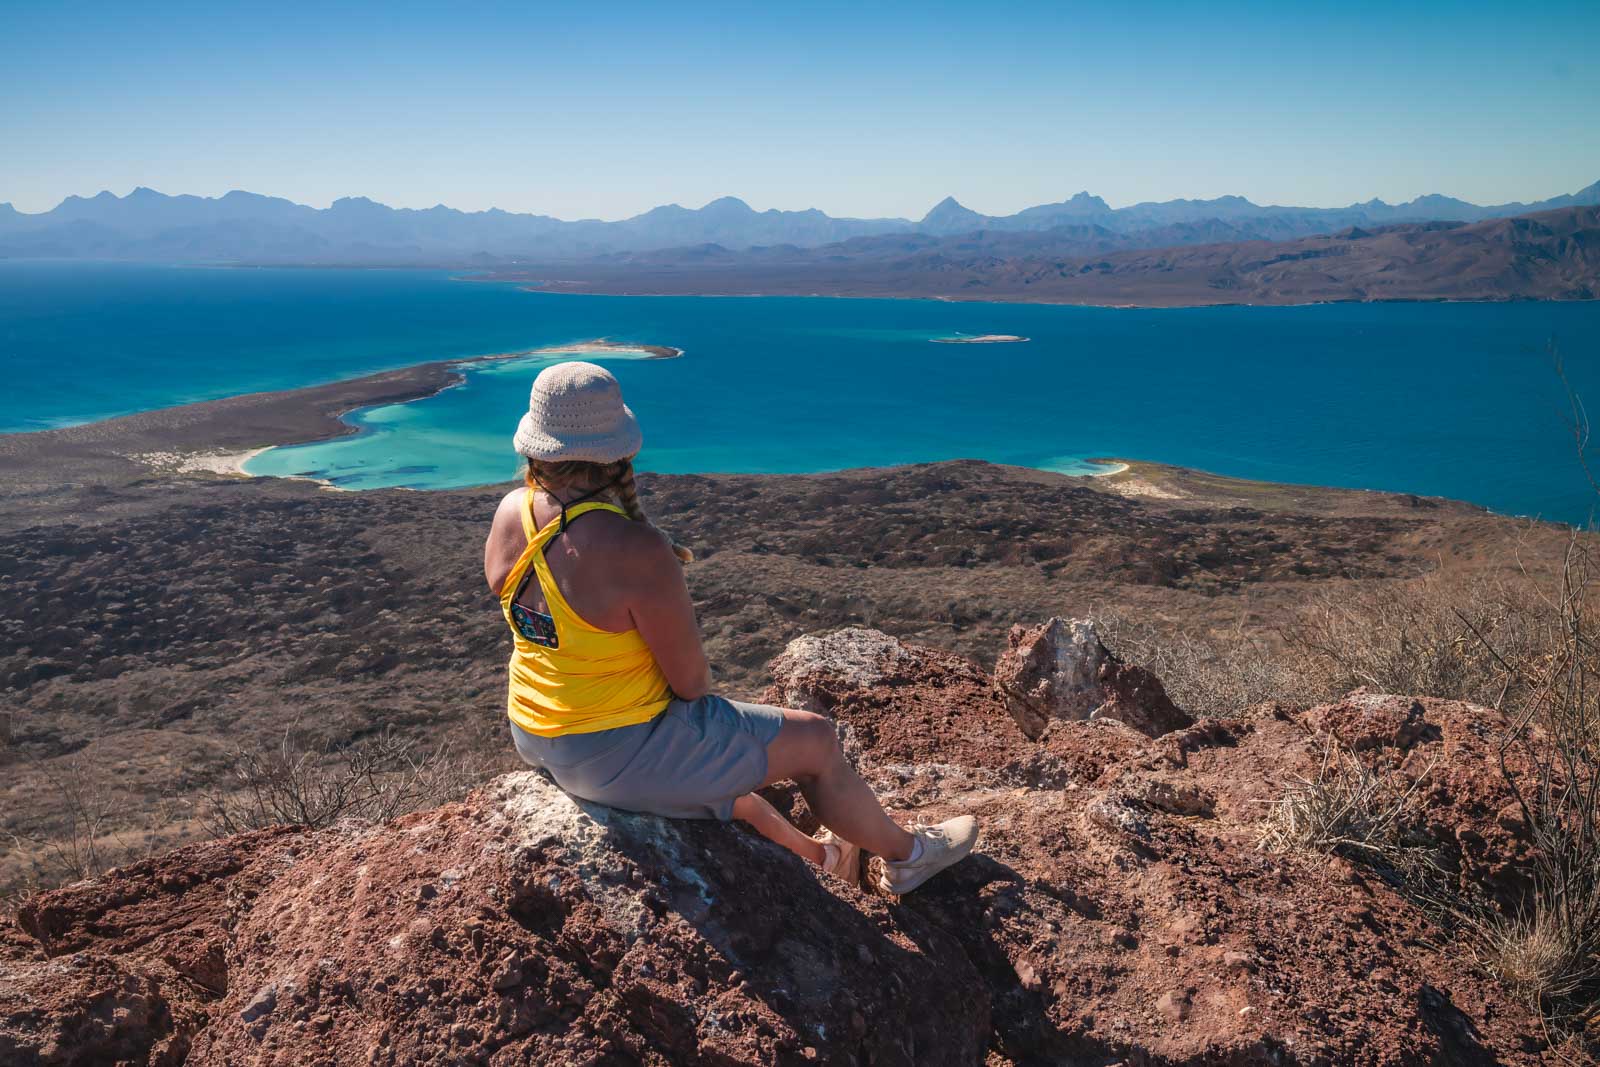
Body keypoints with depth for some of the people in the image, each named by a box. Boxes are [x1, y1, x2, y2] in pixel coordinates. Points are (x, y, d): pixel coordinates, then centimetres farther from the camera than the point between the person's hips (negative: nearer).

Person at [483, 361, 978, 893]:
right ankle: (906, 854, 33)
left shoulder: (511, 513, -7)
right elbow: (692, 680, -19)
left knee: (718, 747, 35)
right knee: (816, 740, 9)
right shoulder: (638, 554, -31)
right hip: (621, 754, -8)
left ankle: (808, 849, 49)